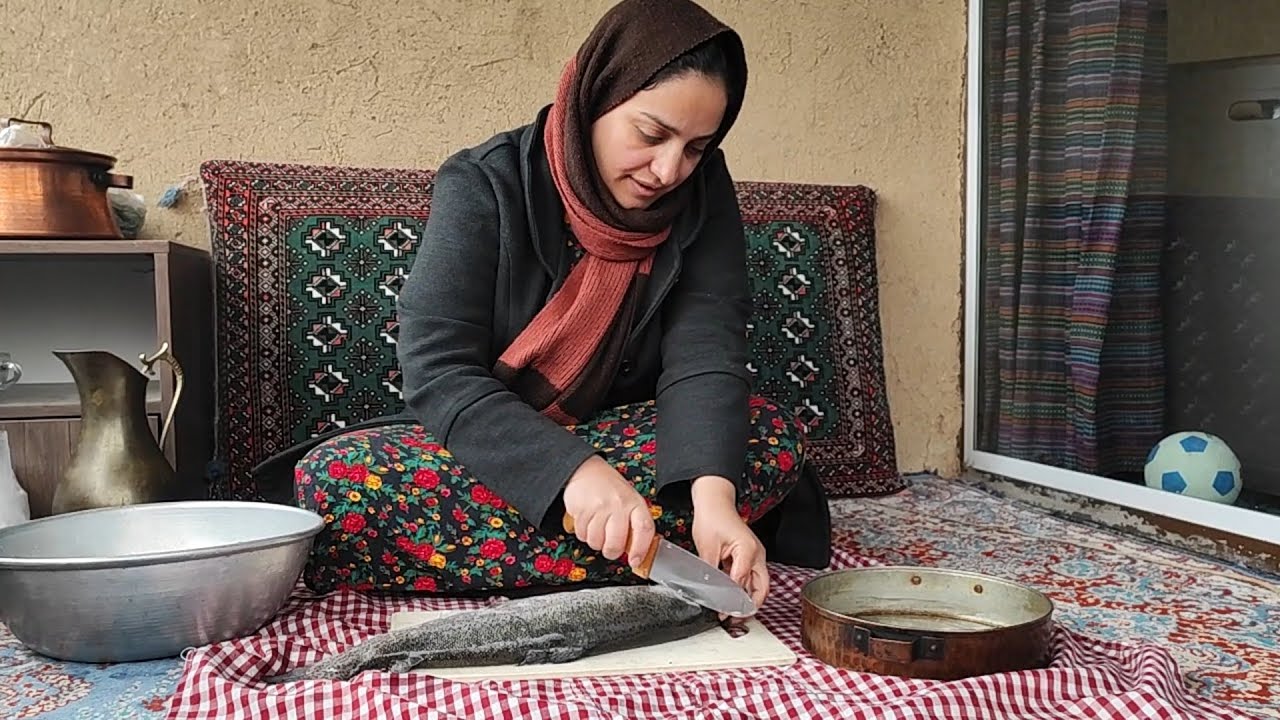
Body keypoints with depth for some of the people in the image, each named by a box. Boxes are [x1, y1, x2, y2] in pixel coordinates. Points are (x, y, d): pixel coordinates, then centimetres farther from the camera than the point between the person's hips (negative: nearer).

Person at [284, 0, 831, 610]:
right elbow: (436, 374, -22)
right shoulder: (484, 186, -14)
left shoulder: (702, 196, -6)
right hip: (487, 453, -1)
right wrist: (572, 469, -37)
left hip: (623, 444, 2)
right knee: (330, 480, -30)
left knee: (776, 436, -24)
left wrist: (713, 492, -37)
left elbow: (705, 355, -17)